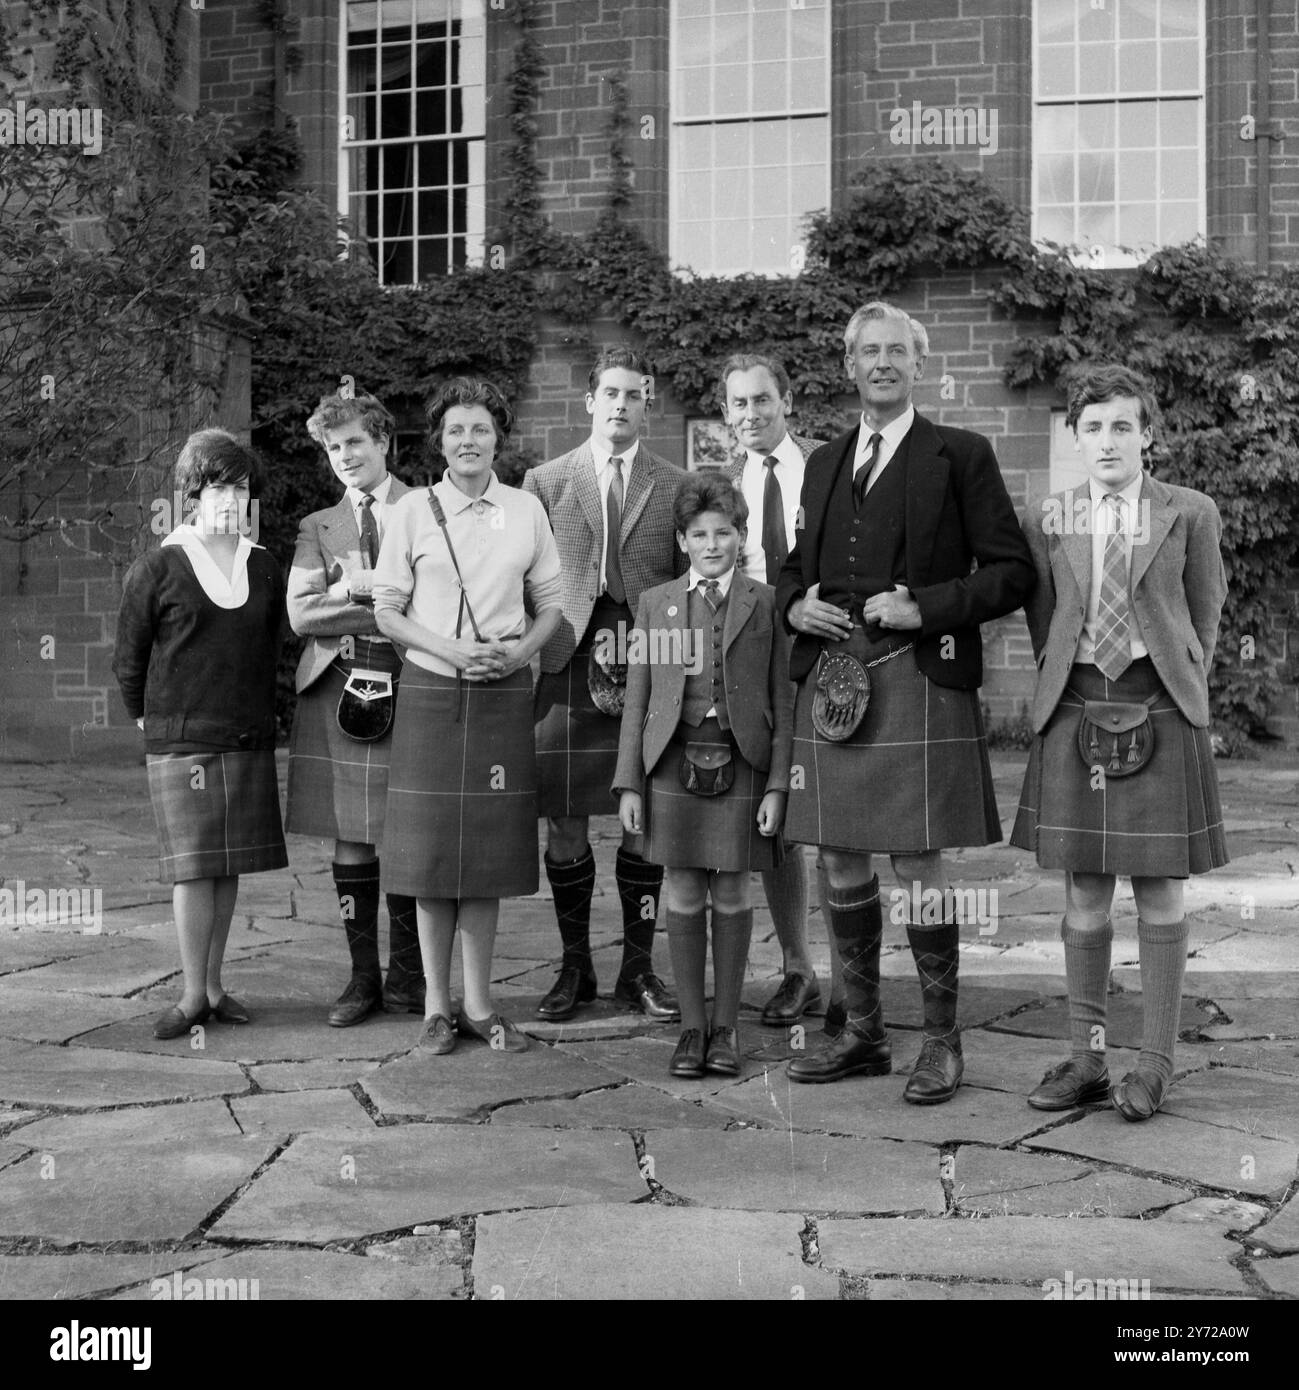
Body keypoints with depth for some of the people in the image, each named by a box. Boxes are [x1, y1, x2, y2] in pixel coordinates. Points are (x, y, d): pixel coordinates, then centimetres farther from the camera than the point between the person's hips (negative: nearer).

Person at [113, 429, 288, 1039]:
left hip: (249, 740, 4)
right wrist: (150, 720, 9)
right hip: (180, 741, -4)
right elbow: (128, 659, 4)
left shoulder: (265, 570, 8)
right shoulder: (157, 569, -4)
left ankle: (215, 984, 17)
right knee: (193, 866, -4)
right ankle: (193, 994, 3)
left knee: (229, 867, 8)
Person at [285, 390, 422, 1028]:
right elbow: (299, 613, 1)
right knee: (350, 838, 5)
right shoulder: (318, 527, 14)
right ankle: (362, 978, 16)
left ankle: (406, 976, 15)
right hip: (339, 686, 3)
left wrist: (360, 586, -9)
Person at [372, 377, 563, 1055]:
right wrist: (451, 649, -12)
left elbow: (549, 605, 10)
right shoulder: (411, 511, 2)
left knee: (489, 850, 5)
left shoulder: (526, 510, 7)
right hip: (430, 691, -1)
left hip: (502, 694, 1)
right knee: (431, 848, 0)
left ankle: (479, 1003, 14)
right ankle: (438, 1004, 11)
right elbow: (387, 611, 2)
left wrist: (517, 651, -9)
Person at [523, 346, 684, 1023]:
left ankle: (638, 967, 16)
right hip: (567, 666, 0)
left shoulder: (675, 486, 10)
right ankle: (575, 967, 16)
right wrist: (533, 654, -2)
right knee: (564, 823, 2)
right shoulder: (545, 483, 9)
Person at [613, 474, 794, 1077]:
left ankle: (725, 1026, 19)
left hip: (741, 764, -1)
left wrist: (777, 784, -4)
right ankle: (691, 1025, 16)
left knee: (732, 895, 6)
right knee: (684, 895, 5)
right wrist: (629, 783, 2)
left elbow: (783, 701, 2)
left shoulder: (766, 603, 4)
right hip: (675, 762, 1)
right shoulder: (655, 603, 8)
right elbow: (636, 700, 8)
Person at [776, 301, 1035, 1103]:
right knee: (842, 861, 9)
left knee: (918, 859, -5)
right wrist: (795, 605, 4)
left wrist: (925, 608, -14)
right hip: (831, 680, 6)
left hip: (918, 679, -5)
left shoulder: (961, 457, 2)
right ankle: (863, 1033, 22)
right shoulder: (825, 464, 18)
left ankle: (943, 1043, 7)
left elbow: (1012, 572, -3)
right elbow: (797, 566, 26)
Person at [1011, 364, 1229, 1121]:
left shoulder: (1191, 514, 2)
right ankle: (1086, 1057, 16)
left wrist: (1179, 699, 6)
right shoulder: (1048, 523, 7)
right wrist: (1060, 694, 7)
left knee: (1159, 888, 4)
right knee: (1083, 889, 6)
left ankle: (1157, 1063, 13)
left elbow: (1205, 618, 7)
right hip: (1075, 715, 2)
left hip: (1159, 713, -2)